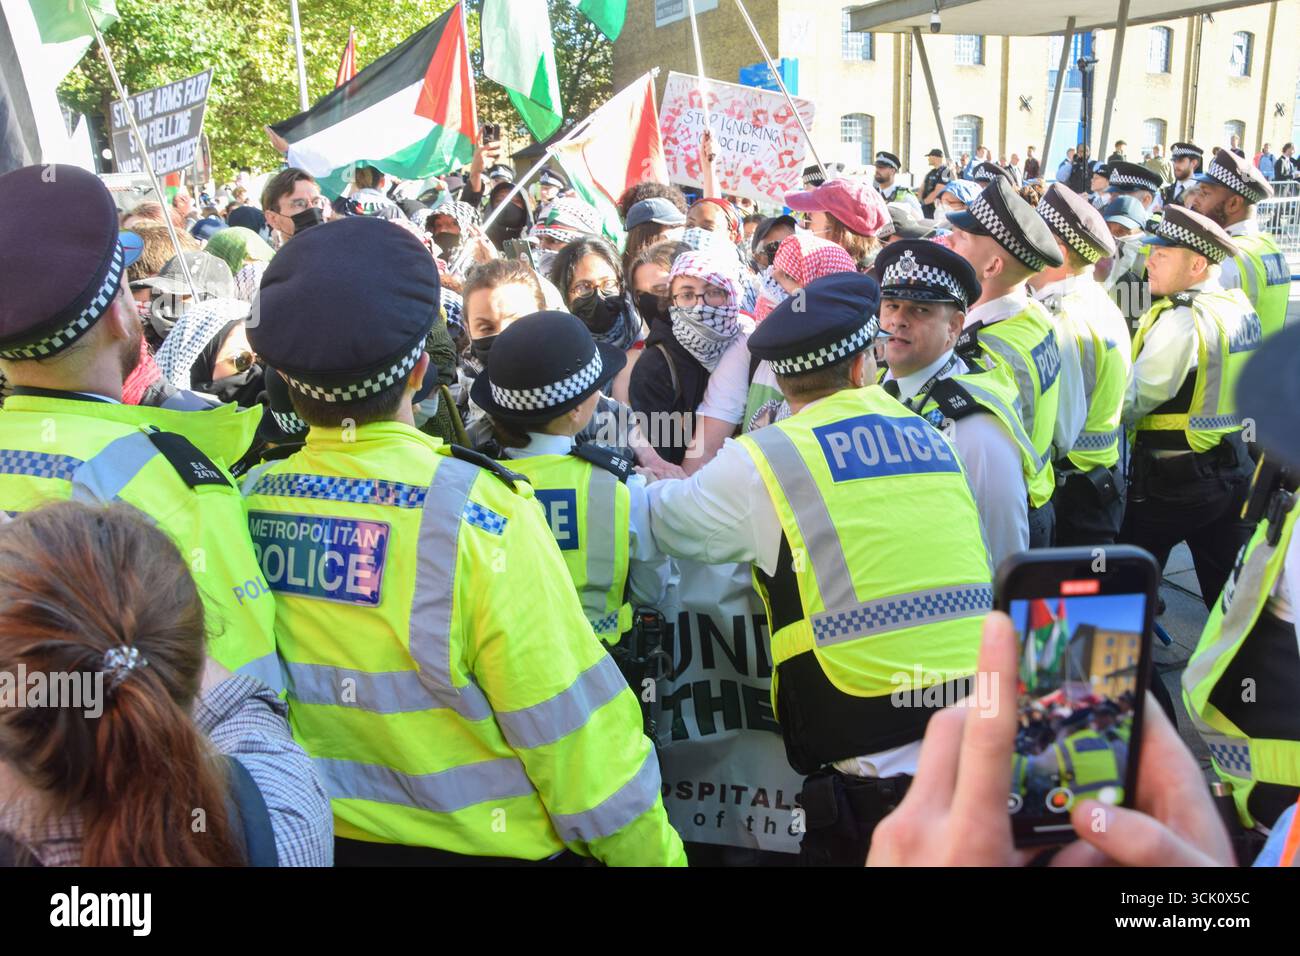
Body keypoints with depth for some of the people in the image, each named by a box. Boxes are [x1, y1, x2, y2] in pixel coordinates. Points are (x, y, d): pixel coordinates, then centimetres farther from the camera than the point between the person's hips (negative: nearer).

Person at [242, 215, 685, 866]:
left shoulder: (247, 501, -12)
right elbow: (576, 735, -20)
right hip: (479, 844, -4)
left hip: (316, 836, 5)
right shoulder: (475, 516, -26)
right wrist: (653, 851, -8)